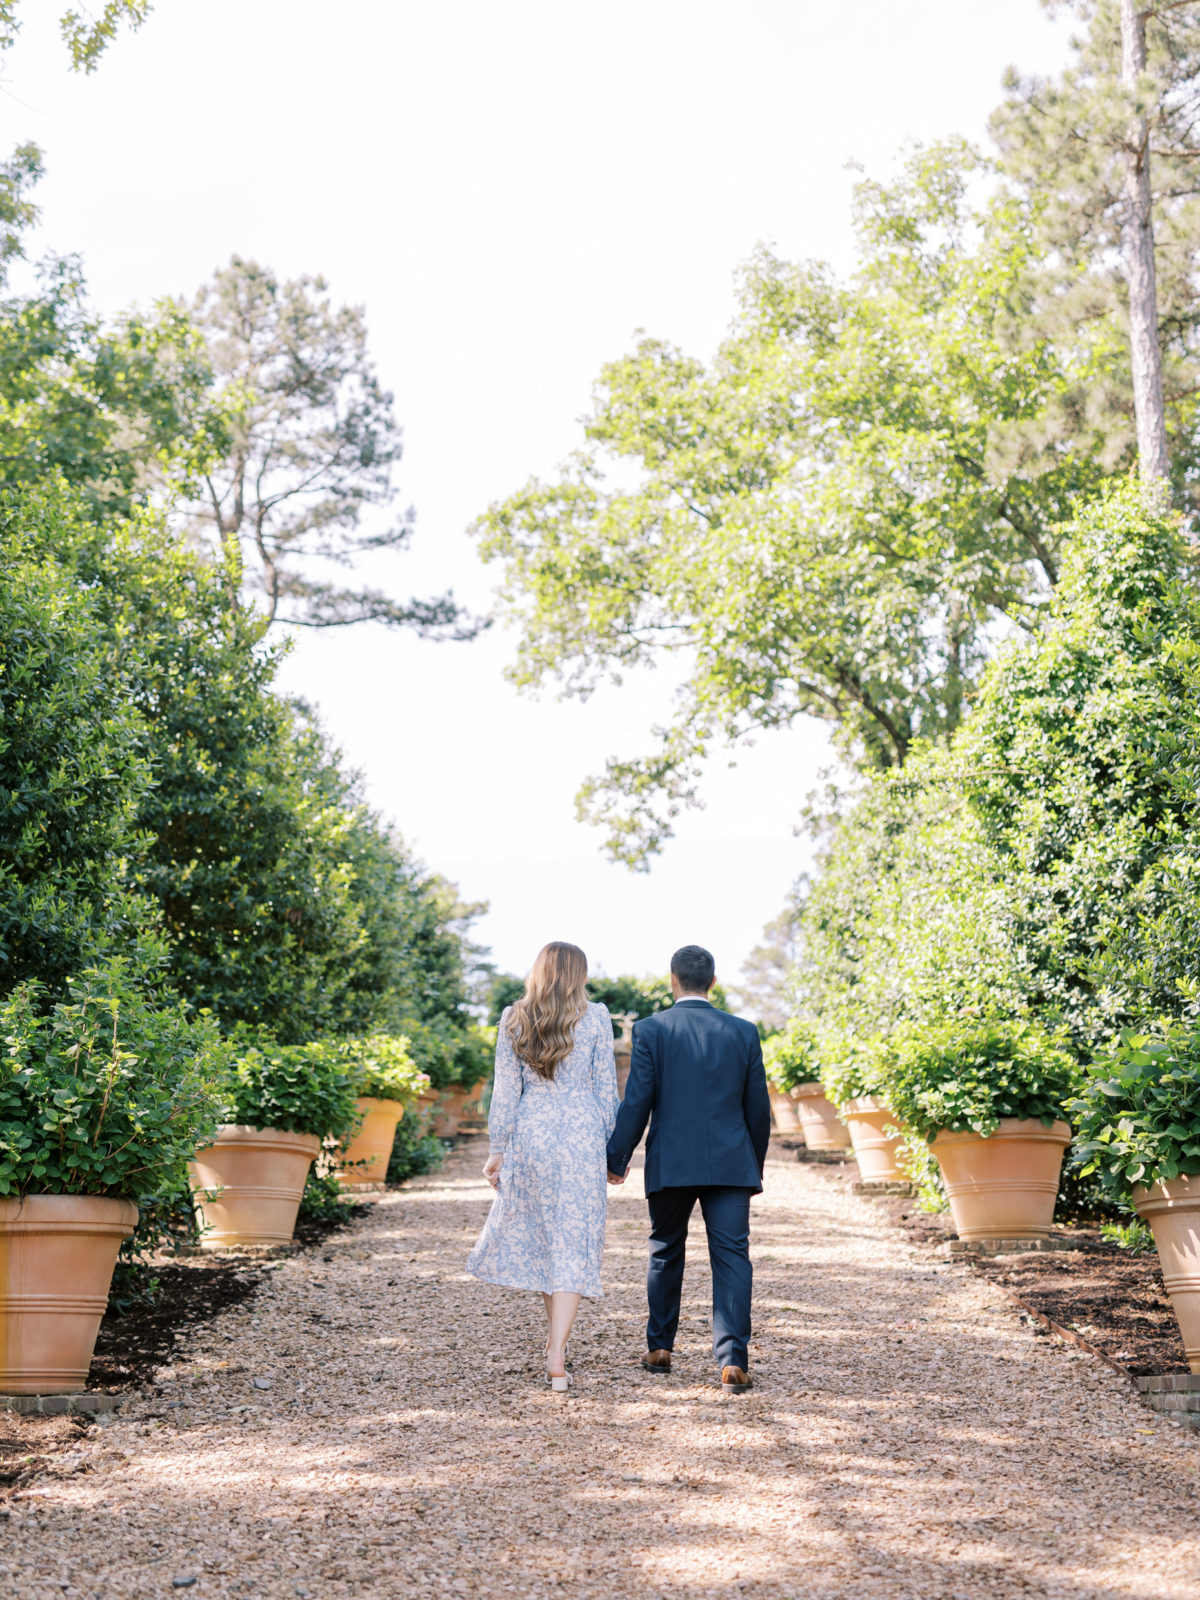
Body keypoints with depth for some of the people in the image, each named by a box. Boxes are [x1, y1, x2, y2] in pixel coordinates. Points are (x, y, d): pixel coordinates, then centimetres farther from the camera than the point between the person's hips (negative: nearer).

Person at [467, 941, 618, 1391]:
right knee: (574, 1240, -1)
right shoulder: (595, 1018, 0)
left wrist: (497, 1149, 7)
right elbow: (605, 1088, 2)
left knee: (537, 1232, 19)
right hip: (581, 1133, -2)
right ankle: (556, 1353, -10)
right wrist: (613, 1147, 9)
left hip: (530, 1132, 2)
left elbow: (505, 1090, 2)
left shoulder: (513, 1020, 3)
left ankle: (556, 1334, 30)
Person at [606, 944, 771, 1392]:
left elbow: (636, 1102, -7)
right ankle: (733, 1359, -11)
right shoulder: (743, 1032, 3)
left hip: (670, 1164, 0)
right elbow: (758, 1107, 7)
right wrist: (755, 1166, 19)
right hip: (730, 1164, 1)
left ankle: (659, 1348, 27)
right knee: (732, 1256, 0)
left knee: (666, 1253, 16)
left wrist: (616, 1158, 3)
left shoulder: (651, 1029, -4)